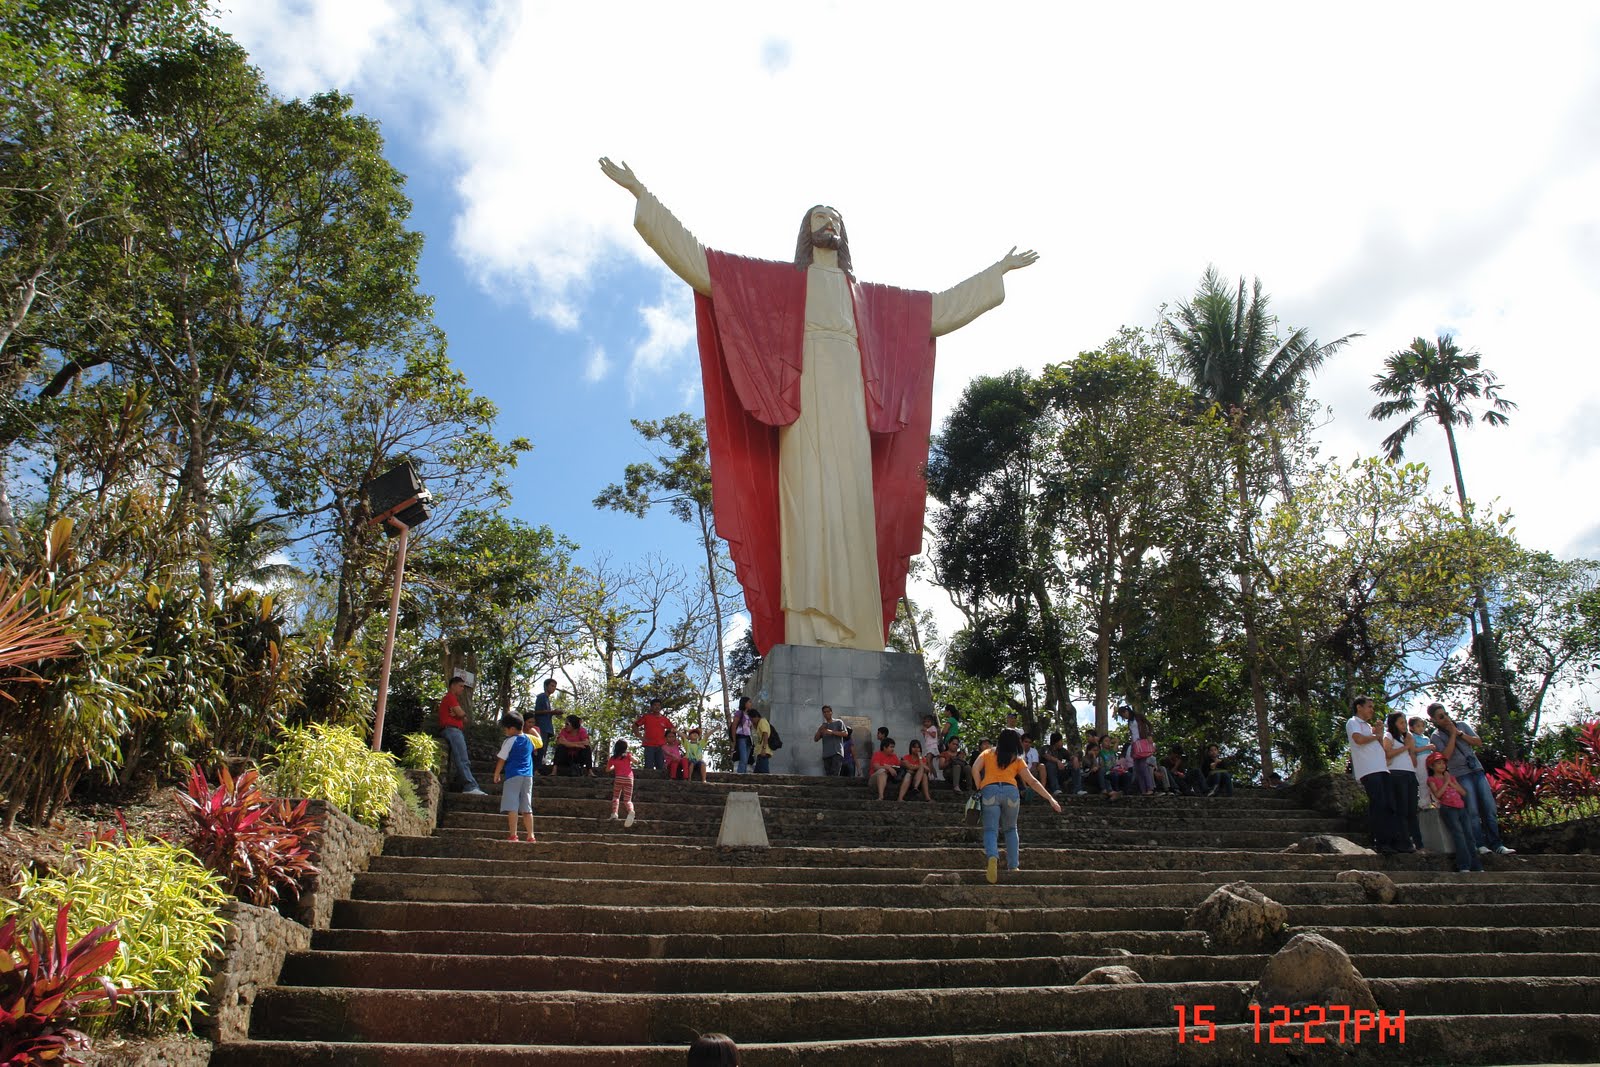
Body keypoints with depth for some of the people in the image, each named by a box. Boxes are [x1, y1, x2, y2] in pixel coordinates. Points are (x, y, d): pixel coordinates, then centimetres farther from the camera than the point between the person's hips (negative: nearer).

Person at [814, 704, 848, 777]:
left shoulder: (838, 722, 10)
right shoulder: (823, 726, 23)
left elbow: (845, 733, -3)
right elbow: (816, 739, 16)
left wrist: (832, 732, -14)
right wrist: (819, 731, -3)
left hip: (837, 753, -5)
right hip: (826, 754, 5)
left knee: (834, 774, -20)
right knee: (828, 775, -1)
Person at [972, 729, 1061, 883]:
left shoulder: (988, 753, 21)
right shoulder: (1017, 759, 21)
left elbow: (975, 769, 5)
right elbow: (1032, 782, 17)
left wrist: (980, 789, 12)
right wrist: (1051, 799, 19)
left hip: (990, 790, -1)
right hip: (1011, 791, 1)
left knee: (990, 829, -3)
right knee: (1011, 829, 20)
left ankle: (992, 856, -32)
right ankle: (1013, 866, 12)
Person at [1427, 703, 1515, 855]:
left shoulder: (1461, 725, 11)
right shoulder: (1436, 736, -1)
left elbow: (1478, 741, 4)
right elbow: (1446, 755, -13)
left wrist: (1459, 733, -7)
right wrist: (1452, 734, -10)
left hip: (1477, 770, 4)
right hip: (1461, 775, -4)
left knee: (1489, 808, -1)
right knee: (1473, 811, -10)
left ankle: (1496, 844, 3)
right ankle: (1480, 845, -7)